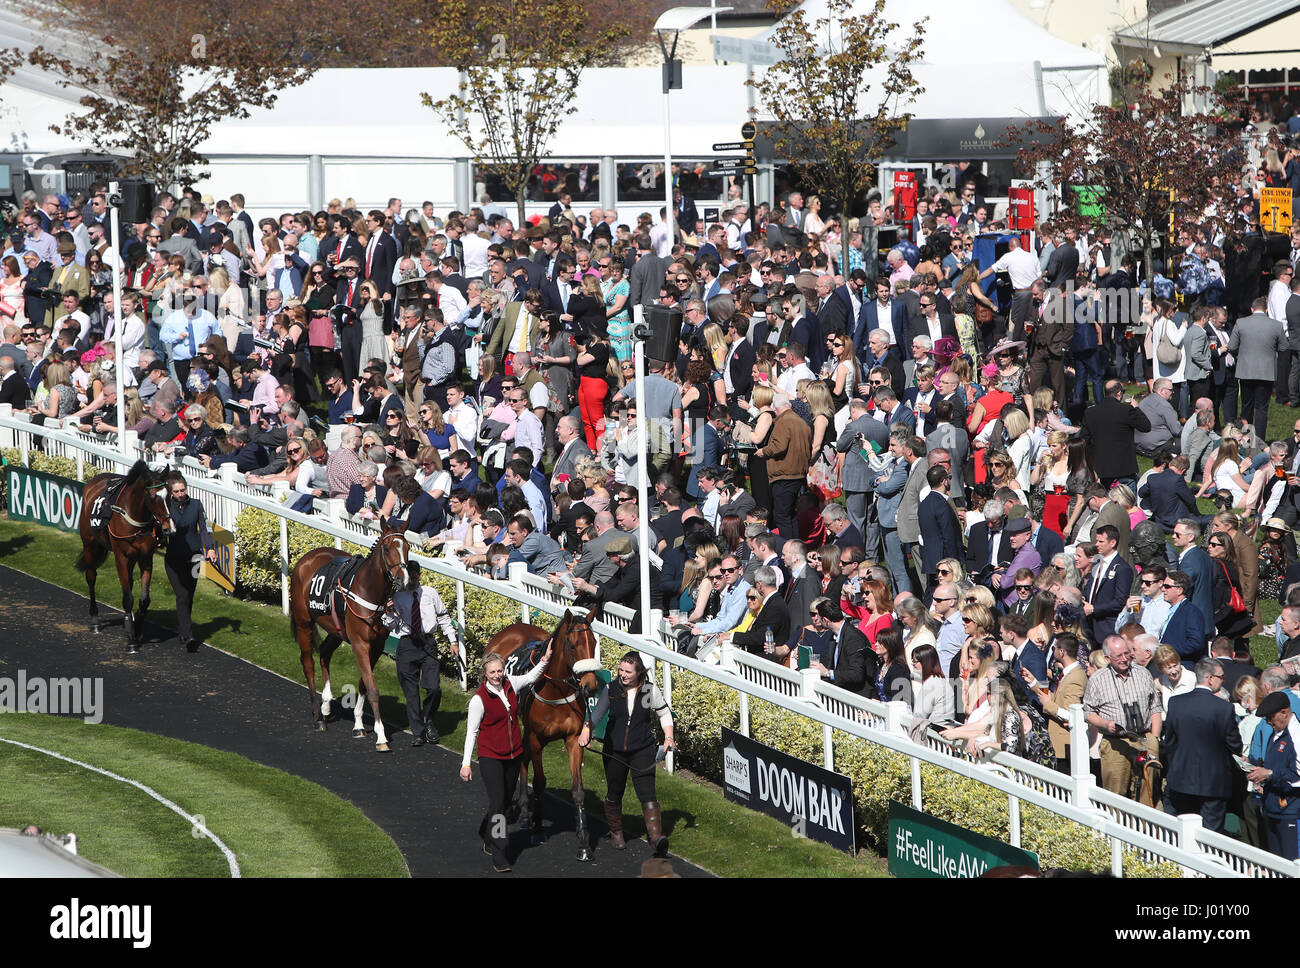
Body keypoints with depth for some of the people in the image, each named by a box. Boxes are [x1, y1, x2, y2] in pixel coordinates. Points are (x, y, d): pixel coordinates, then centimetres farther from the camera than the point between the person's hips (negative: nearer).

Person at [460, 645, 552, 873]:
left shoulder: (510, 684, -1)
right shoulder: (479, 699, -16)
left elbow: (531, 677, 21)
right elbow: (471, 732, -12)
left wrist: (545, 659, 9)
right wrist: (465, 764, -13)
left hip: (514, 754, 6)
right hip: (490, 756, -6)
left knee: (506, 800, 17)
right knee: (497, 802, -12)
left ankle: (486, 833, 43)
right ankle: (499, 857, -11)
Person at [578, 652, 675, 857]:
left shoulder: (650, 690, -3)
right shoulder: (610, 690, -3)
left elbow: (664, 713, 10)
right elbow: (597, 713, -2)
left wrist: (668, 737, -3)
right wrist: (586, 731, -21)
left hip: (642, 750, -2)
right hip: (614, 751, 2)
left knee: (647, 792, -15)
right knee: (614, 794, 11)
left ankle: (656, 836, -25)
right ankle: (616, 832, 34)